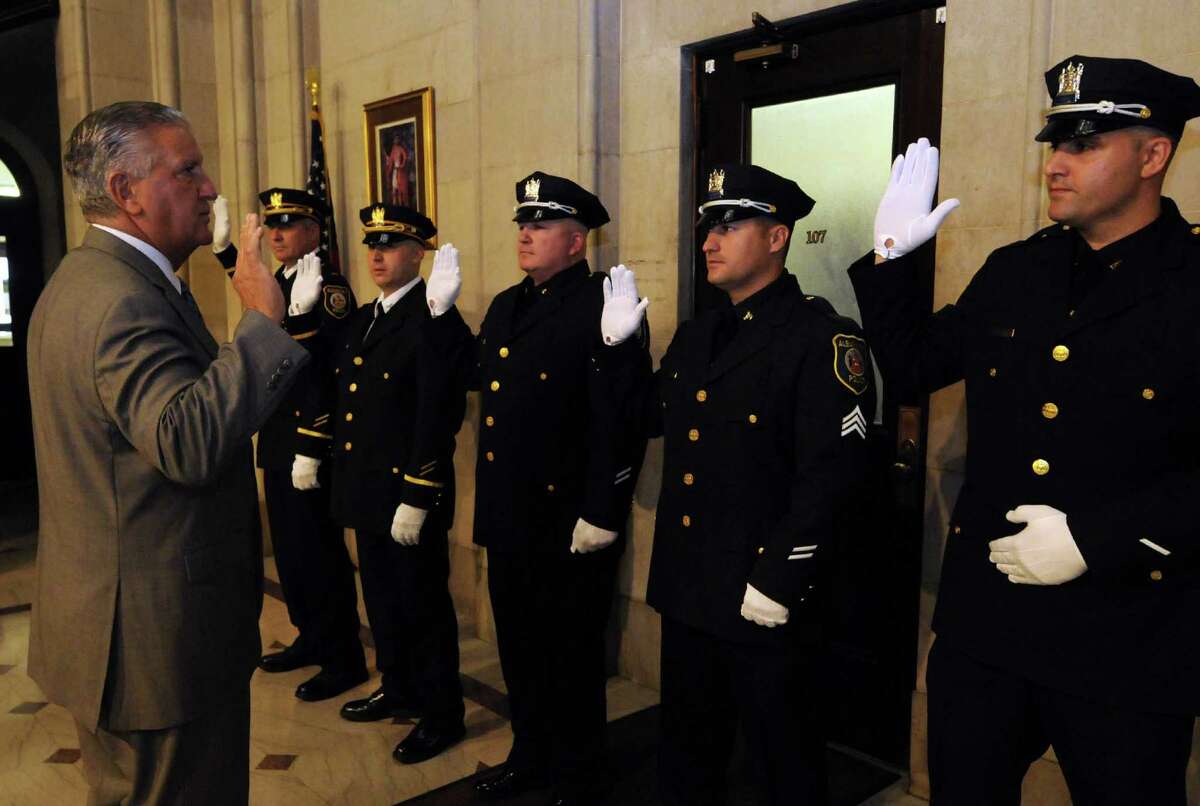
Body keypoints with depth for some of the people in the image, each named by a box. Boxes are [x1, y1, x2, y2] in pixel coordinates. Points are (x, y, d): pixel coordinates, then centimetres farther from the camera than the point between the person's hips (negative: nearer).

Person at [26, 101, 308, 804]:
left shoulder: (83, 279, 12)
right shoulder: (125, 300, -23)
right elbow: (193, 444, -37)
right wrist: (263, 320, -33)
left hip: (109, 615, 11)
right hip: (161, 639, -11)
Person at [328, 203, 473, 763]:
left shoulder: (437, 323, -15)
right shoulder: (362, 320, 13)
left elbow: (438, 419, -19)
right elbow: (347, 403, 16)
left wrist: (415, 499, -21)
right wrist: (343, 477, 14)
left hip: (409, 494, -8)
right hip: (366, 490, 8)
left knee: (423, 604, 4)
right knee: (382, 598, 20)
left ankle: (442, 713, 21)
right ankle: (397, 688, 39)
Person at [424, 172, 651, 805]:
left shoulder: (603, 307, -14)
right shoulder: (505, 307, 13)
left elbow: (622, 418, -21)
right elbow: (475, 377, 20)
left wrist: (602, 514, -22)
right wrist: (441, 316, 11)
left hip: (569, 525, -8)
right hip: (508, 516, 8)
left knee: (570, 656, 9)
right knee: (519, 646, 20)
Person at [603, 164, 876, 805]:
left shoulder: (823, 338, -15)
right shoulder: (695, 335, 11)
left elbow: (831, 475, -21)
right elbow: (648, 419, 16)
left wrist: (777, 584, -22)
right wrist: (619, 346, 5)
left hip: (767, 608, -7)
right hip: (687, 593, 7)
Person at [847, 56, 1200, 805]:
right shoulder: (1014, 271, 6)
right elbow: (916, 362, 14)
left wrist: (1095, 539, -21)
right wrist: (891, 257, 3)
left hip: (1128, 646, -4)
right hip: (984, 623, 5)